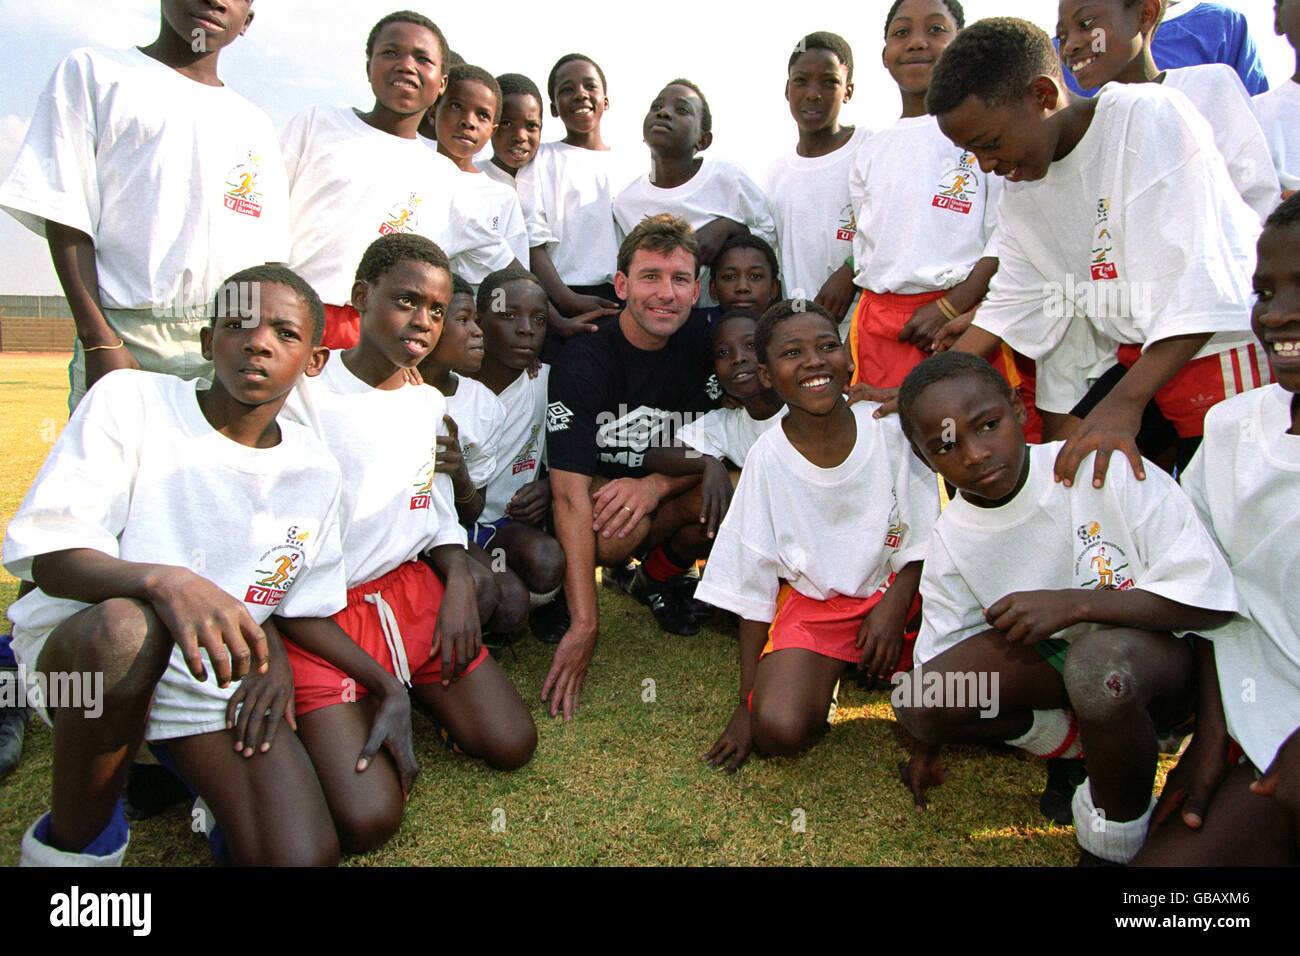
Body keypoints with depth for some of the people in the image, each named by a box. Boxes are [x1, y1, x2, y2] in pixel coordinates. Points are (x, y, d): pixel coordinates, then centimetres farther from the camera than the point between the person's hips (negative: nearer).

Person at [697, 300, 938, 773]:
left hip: (894, 588, 2)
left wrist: (895, 606, -14)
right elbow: (752, 588, -7)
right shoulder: (767, 458, -14)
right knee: (778, 729, -23)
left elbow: (921, 539, 2)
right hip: (812, 600, -1)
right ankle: (826, 671, 10)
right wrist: (746, 702, -5)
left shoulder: (889, 429, -13)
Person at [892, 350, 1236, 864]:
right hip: (1048, 655, 4)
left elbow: (1212, 599, -21)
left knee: (1099, 658, -39)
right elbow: (942, 656, 7)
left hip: (1159, 653, -3)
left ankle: (1117, 839, -12)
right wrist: (928, 743, 14)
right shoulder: (950, 542, -7)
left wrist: (1074, 603, -31)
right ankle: (1071, 739, 6)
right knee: (916, 701, -20)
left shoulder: (1103, 469, -20)